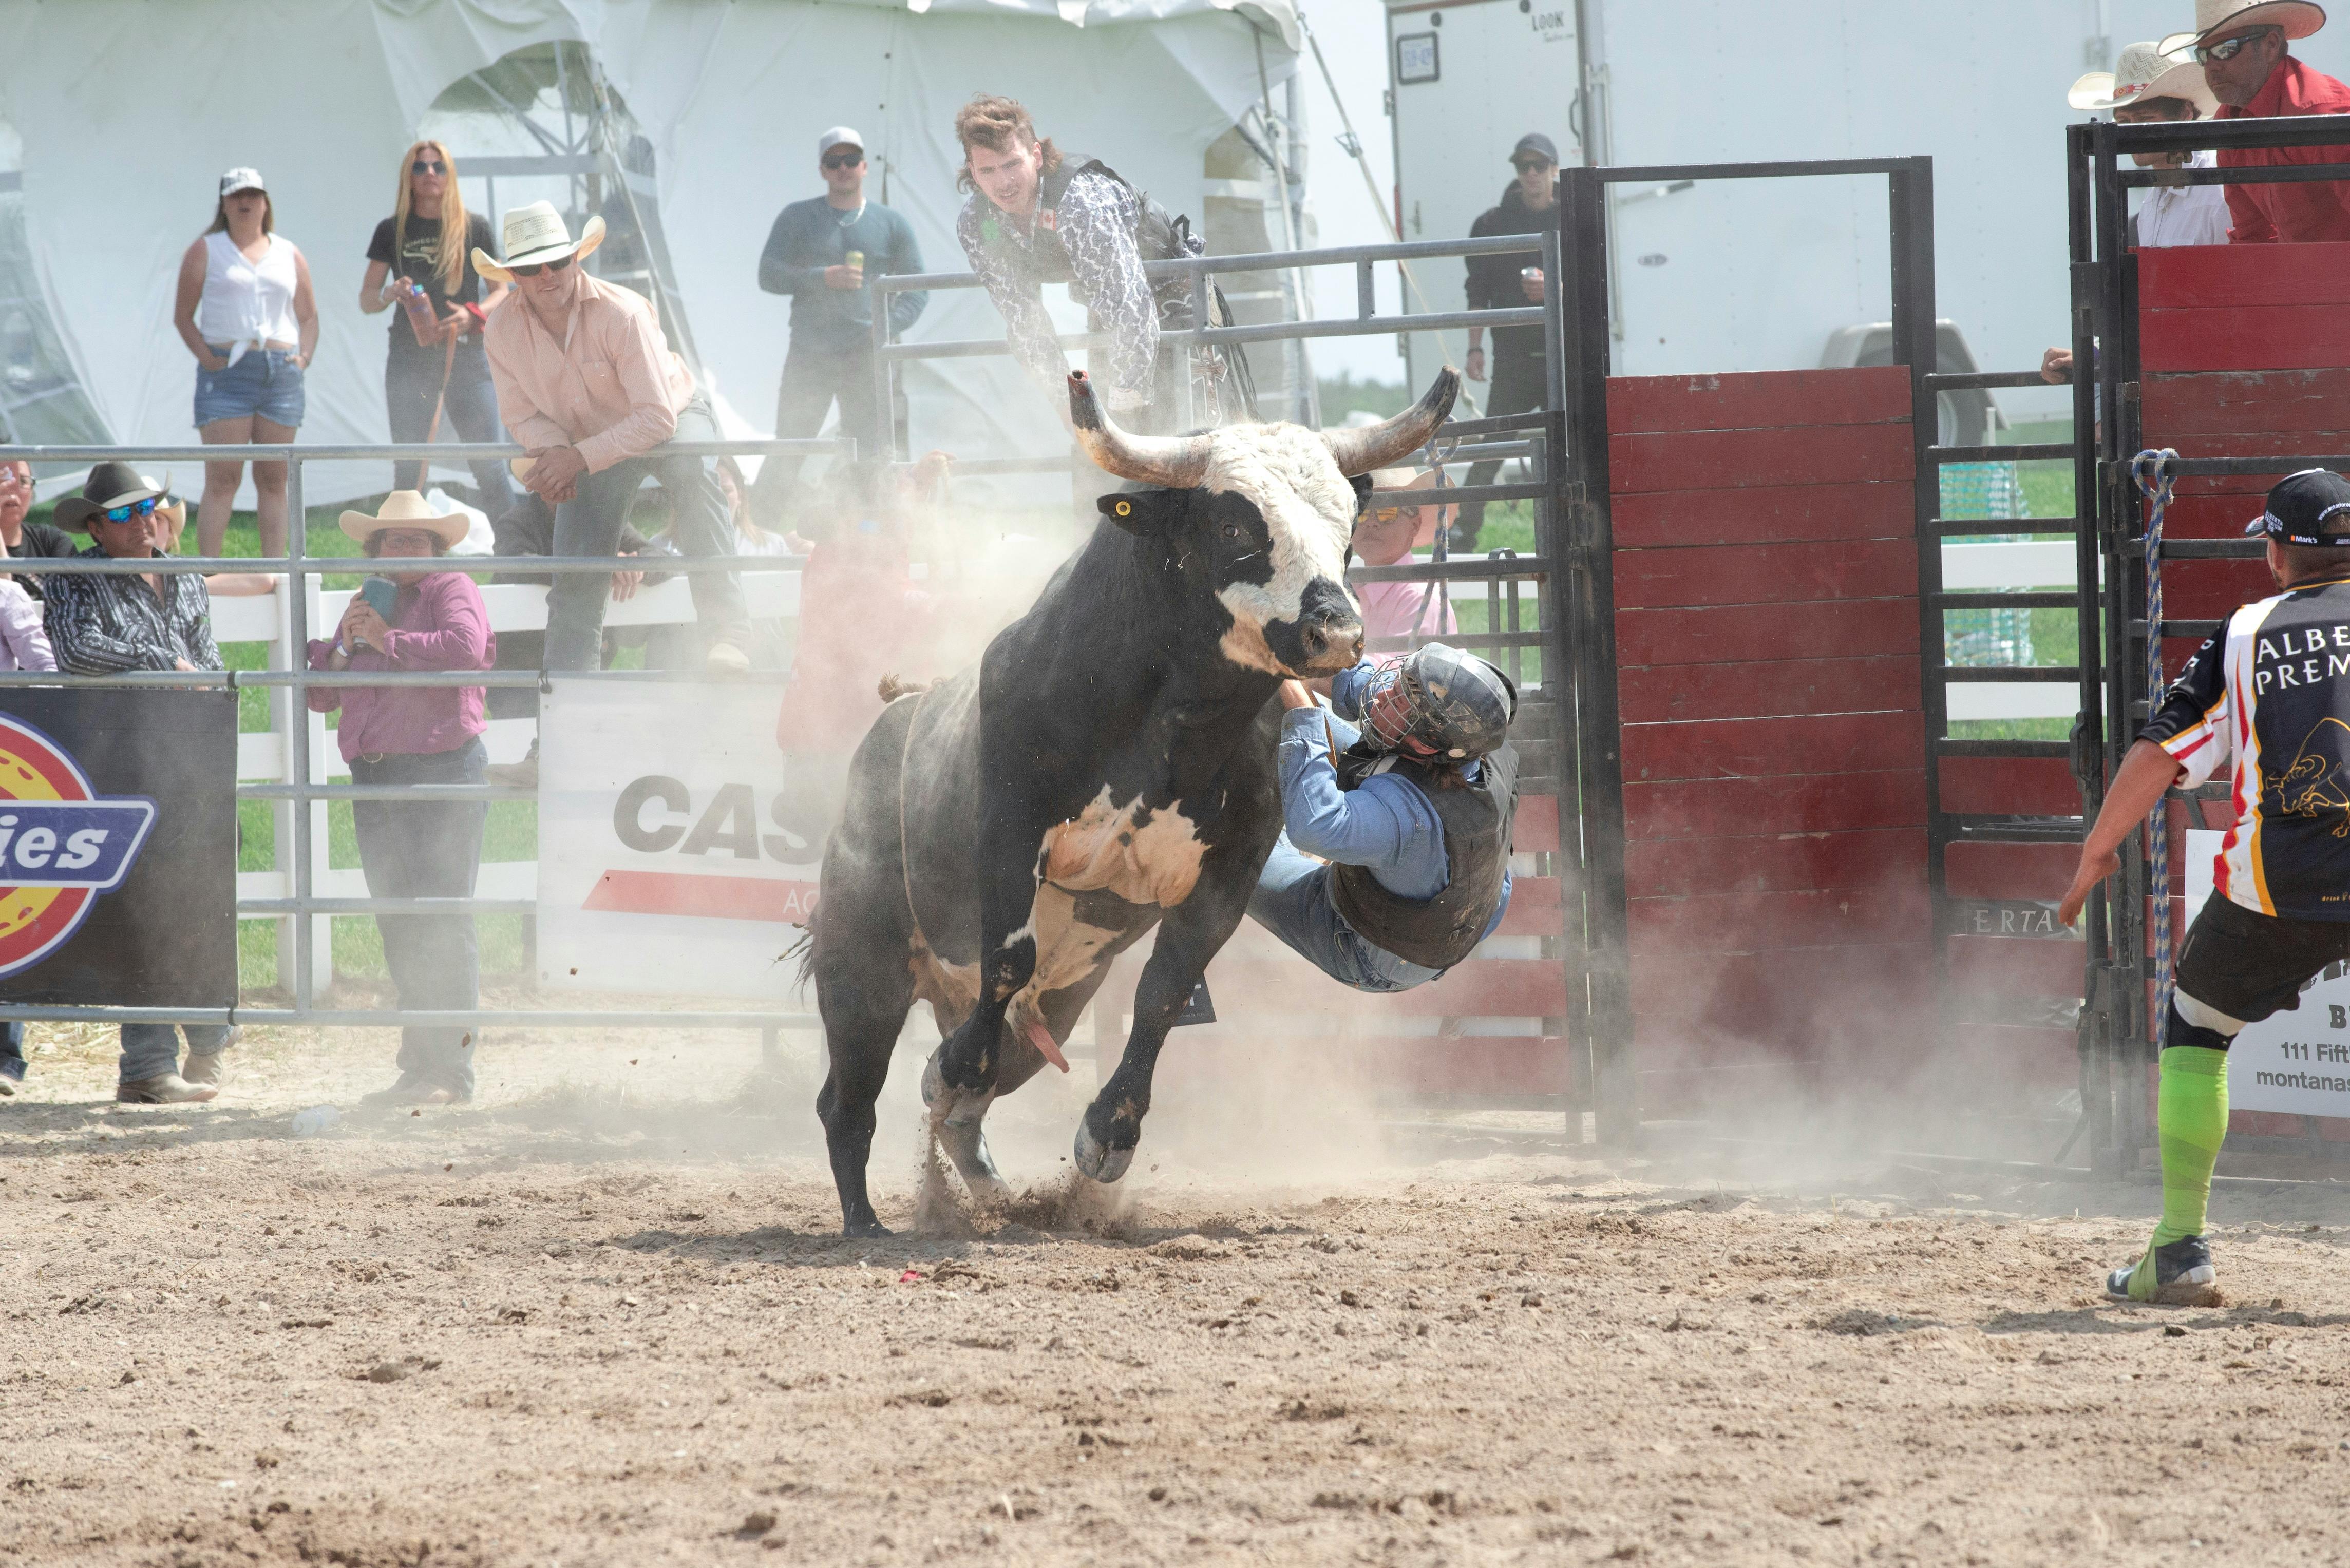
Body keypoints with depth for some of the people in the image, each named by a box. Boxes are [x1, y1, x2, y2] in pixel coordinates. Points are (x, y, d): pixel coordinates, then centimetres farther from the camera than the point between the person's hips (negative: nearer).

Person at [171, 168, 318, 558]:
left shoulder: (288, 255, 17)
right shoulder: (206, 251, 7)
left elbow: (308, 316, 20)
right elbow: (183, 315, 4)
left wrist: (304, 356, 3)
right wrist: (206, 357, -10)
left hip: (281, 374, 4)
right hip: (227, 373, -4)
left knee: (273, 479, 5)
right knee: (223, 479, -10)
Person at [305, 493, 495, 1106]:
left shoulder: (451, 592, 0)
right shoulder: (367, 606, 20)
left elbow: (464, 648, -22)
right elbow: (319, 694, 19)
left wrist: (388, 641, -15)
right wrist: (345, 645, 1)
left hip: (442, 776, -7)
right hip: (375, 782, 7)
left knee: (442, 923, -9)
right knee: (397, 927, 8)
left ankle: (450, 1067, -9)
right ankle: (418, 1065, 12)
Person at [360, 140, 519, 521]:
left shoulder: (475, 228, 7)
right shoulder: (393, 231, 9)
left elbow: (502, 290, 9)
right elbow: (366, 299, 11)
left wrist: (473, 314, -11)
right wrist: (391, 293, -12)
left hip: (466, 357, -1)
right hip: (411, 359, 1)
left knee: (490, 467, -8)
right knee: (409, 471, -1)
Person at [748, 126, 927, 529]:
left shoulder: (891, 224, 12)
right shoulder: (797, 219, 10)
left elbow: (917, 290, 11)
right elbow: (769, 275, 2)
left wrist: (890, 325, -8)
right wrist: (823, 278, -12)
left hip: (868, 356, 1)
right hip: (809, 355, -1)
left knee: (871, 457, -3)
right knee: (786, 455, -2)